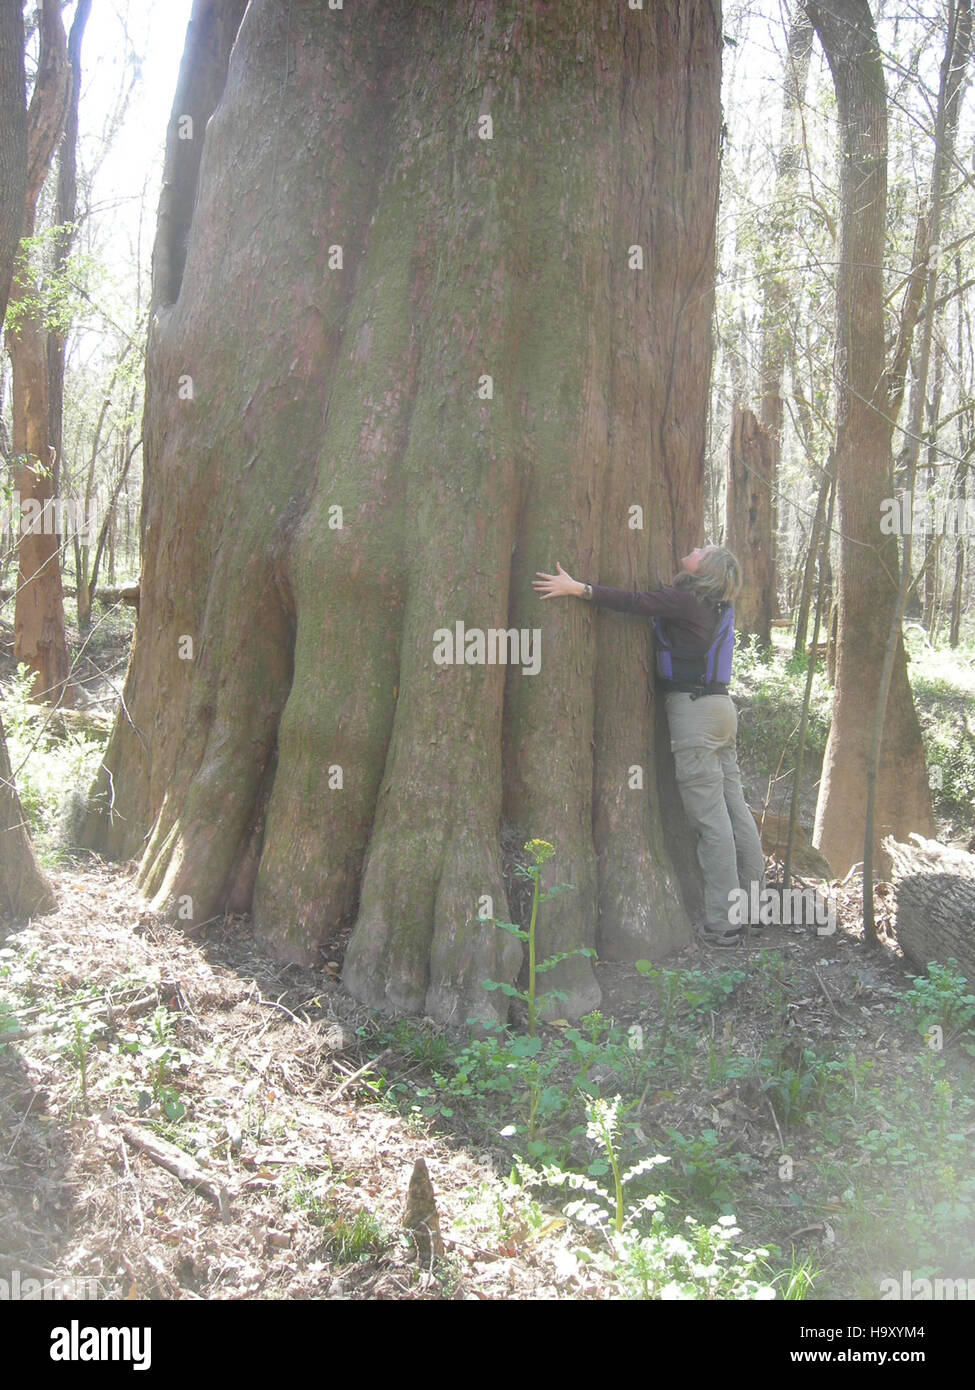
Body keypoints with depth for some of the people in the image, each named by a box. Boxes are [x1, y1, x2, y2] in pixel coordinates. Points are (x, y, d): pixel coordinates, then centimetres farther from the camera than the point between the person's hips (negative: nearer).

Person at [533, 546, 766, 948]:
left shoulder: (686, 601, -10)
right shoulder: (718, 606, 15)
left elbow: (636, 602, -16)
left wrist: (577, 588, -14)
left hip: (694, 711, -9)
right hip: (720, 706, 9)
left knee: (710, 818, -7)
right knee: (735, 809, 12)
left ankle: (722, 922, -3)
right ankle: (752, 905, 21)